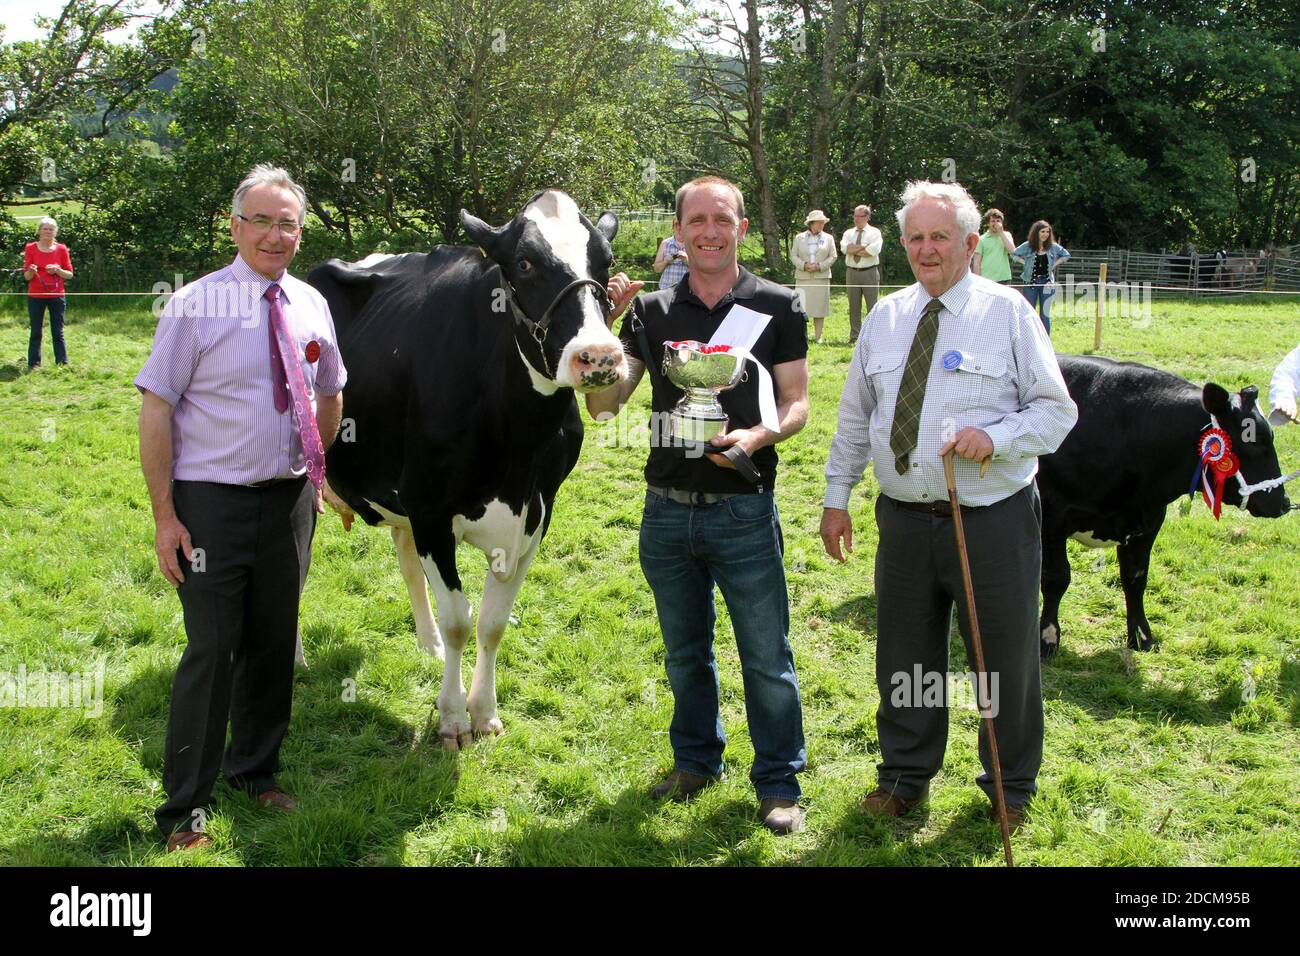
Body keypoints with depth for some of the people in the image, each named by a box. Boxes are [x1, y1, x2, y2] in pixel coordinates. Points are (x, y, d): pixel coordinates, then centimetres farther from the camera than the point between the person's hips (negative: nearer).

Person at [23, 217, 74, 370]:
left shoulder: (61, 249, 3)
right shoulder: (31, 248, 1)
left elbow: (69, 274, 5)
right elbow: (26, 276, 2)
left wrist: (58, 270, -14)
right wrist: (31, 271, -21)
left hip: (57, 296, 1)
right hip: (35, 297, -1)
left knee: (58, 332, 4)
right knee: (36, 332, 2)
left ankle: (62, 363, 8)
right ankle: (34, 364, 4)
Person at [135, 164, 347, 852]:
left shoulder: (310, 305, 4)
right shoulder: (196, 305, -10)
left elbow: (330, 395, 20)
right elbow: (155, 411, -11)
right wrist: (165, 518, -14)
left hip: (289, 501, 5)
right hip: (211, 502, -5)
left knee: (274, 641, 14)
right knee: (212, 649, -4)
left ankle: (254, 771, 32)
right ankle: (186, 807, 9)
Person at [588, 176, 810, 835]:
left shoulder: (777, 307, -2)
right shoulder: (652, 312, 4)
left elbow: (795, 404, -1)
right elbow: (604, 406, 1)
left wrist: (757, 437, -21)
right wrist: (605, 323, -11)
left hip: (744, 511, -3)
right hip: (666, 509, 3)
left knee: (766, 656, 3)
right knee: (685, 651, 17)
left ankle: (778, 781, 19)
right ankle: (696, 761, 35)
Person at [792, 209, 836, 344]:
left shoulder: (828, 238, 10)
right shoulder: (799, 238, 9)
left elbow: (832, 257, 4)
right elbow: (793, 255, 5)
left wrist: (819, 266, -10)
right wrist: (804, 265, -12)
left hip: (821, 277, 0)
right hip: (803, 277, 0)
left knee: (820, 307, 0)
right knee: (801, 307, -5)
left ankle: (818, 337, 5)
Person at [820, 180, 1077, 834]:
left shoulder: (1008, 313, -4)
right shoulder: (884, 318, 7)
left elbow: (1056, 410, -5)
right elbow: (853, 418, 13)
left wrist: (995, 437, -22)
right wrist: (835, 500, 11)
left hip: (994, 521, -3)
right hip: (904, 520, 3)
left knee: (1004, 659, 9)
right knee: (903, 657, 14)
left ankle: (1011, 786, 31)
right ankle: (904, 777, 34)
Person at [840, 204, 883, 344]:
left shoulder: (875, 232, 1)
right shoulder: (848, 233, 12)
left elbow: (874, 250, -18)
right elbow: (844, 247, -9)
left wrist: (854, 249, -9)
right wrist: (864, 246, -13)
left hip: (870, 272, -4)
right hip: (852, 273, 4)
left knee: (872, 305, -2)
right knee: (854, 306, 7)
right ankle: (854, 336, 12)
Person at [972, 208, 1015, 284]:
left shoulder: (1006, 235, 11)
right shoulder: (982, 239, 3)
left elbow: (1012, 250, -7)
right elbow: (977, 262, 1)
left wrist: (1001, 232, -7)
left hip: (1003, 279, 2)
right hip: (986, 280, -2)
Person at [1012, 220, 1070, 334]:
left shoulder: (1053, 247, 1)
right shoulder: (1028, 246, -3)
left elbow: (1066, 255, 12)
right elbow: (1014, 253, 5)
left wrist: (1054, 265, 1)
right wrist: (1026, 264, -1)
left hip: (1046, 283, 1)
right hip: (1031, 282, -1)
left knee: (1045, 313, 4)